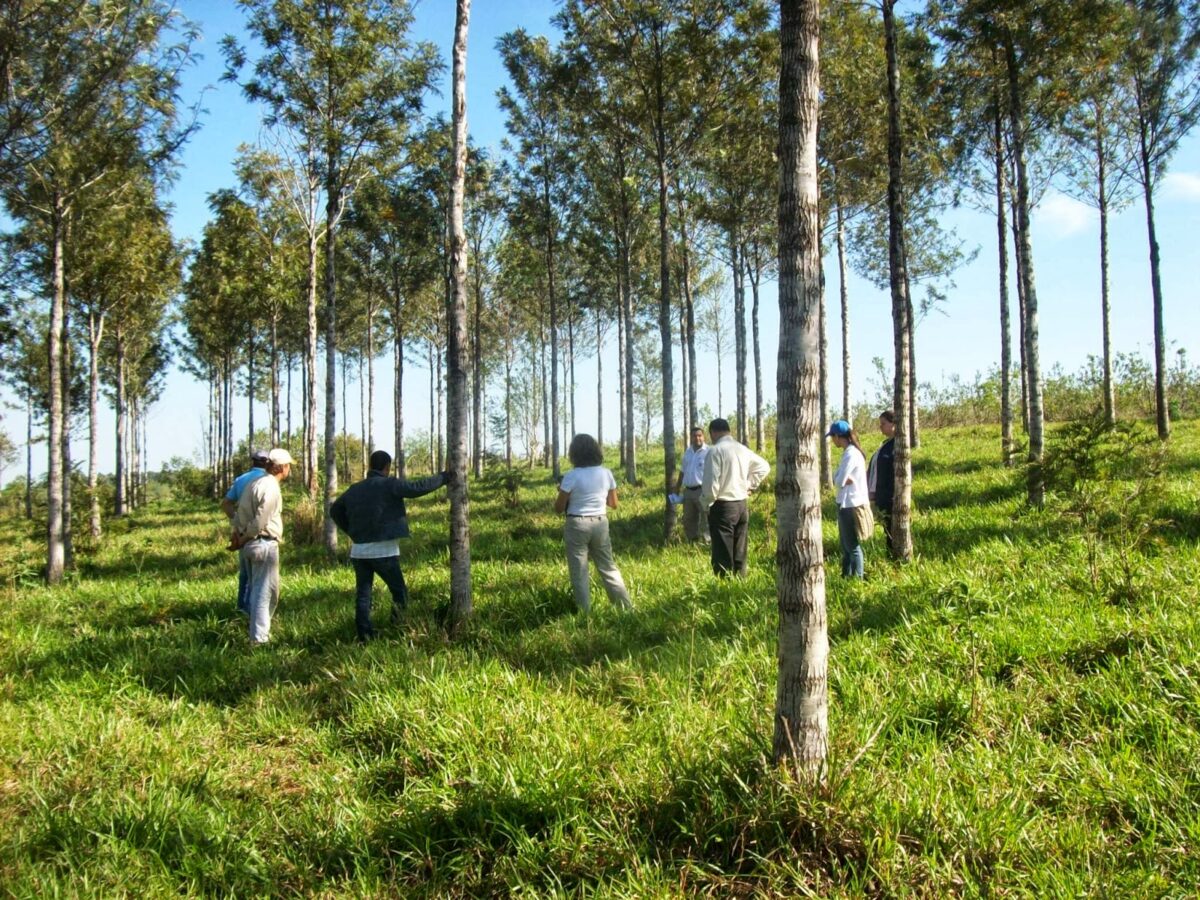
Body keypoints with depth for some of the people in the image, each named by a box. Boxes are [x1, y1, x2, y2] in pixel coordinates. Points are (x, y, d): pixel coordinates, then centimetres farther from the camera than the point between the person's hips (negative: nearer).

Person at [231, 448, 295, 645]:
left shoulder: (255, 483, 15)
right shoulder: (271, 488, -16)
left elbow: (240, 511, 15)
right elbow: (260, 521, -20)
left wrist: (237, 533, 7)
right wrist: (245, 539, -8)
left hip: (249, 544, 10)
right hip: (264, 544, -10)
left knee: (257, 589, 19)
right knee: (265, 591, -4)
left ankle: (259, 631, 29)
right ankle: (259, 638, -2)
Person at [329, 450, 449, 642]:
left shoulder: (354, 489, 10)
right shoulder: (389, 485, -9)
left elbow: (335, 511, 20)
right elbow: (419, 487, -13)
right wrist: (444, 477, -1)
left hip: (359, 550, 6)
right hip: (383, 551, -5)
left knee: (363, 594, 10)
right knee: (399, 592, 8)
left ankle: (364, 635, 7)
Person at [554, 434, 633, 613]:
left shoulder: (572, 476, -13)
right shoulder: (606, 473, 0)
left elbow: (558, 508, -7)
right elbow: (613, 504, 9)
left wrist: (562, 492, 11)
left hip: (577, 525, -4)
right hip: (601, 524, 4)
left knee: (579, 573, 6)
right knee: (608, 568, 17)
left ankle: (585, 614, 8)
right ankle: (627, 607, 20)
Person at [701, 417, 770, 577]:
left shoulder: (715, 451, -13)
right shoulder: (742, 449, 9)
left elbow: (711, 484, -17)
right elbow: (763, 467, 22)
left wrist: (704, 505, -2)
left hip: (722, 506, -7)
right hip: (741, 504, 7)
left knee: (723, 556, -4)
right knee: (739, 554, 13)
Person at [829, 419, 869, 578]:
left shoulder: (851, 454, -19)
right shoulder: (851, 452, 11)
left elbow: (839, 481, -21)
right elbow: (837, 478, 8)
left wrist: (841, 479, -1)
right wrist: (845, 479, -11)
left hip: (850, 505, -10)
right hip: (846, 503, 10)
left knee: (852, 546, -2)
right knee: (845, 544, 19)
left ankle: (857, 578, 5)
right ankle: (846, 576, 28)